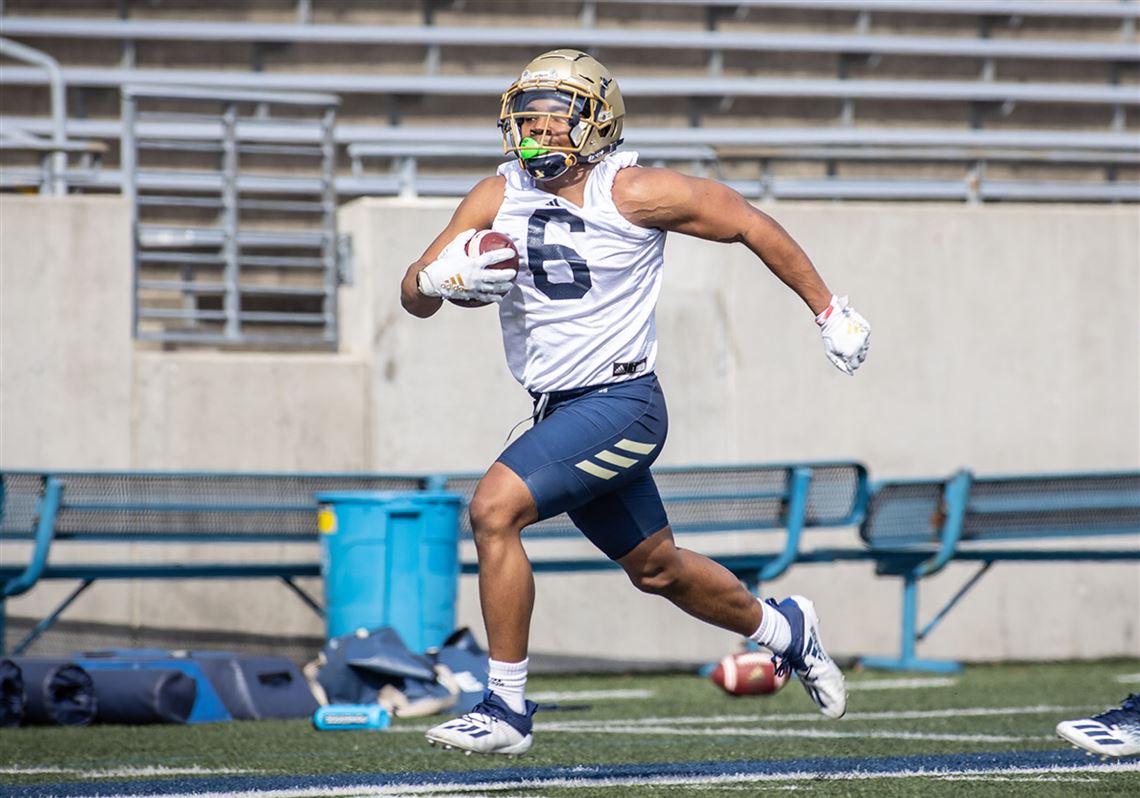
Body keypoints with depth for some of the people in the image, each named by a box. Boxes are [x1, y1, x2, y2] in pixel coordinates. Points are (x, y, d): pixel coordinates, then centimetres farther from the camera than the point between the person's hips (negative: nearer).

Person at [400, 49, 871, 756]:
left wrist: (830, 313, 5)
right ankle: (783, 629, 48)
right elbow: (414, 295, 1)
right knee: (657, 569, 21)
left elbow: (749, 224, -2)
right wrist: (444, 277, -24)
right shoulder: (498, 199, 2)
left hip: (620, 402, -7)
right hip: (560, 409, 7)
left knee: (495, 509, -23)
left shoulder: (633, 194, -12)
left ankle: (507, 708, -15)